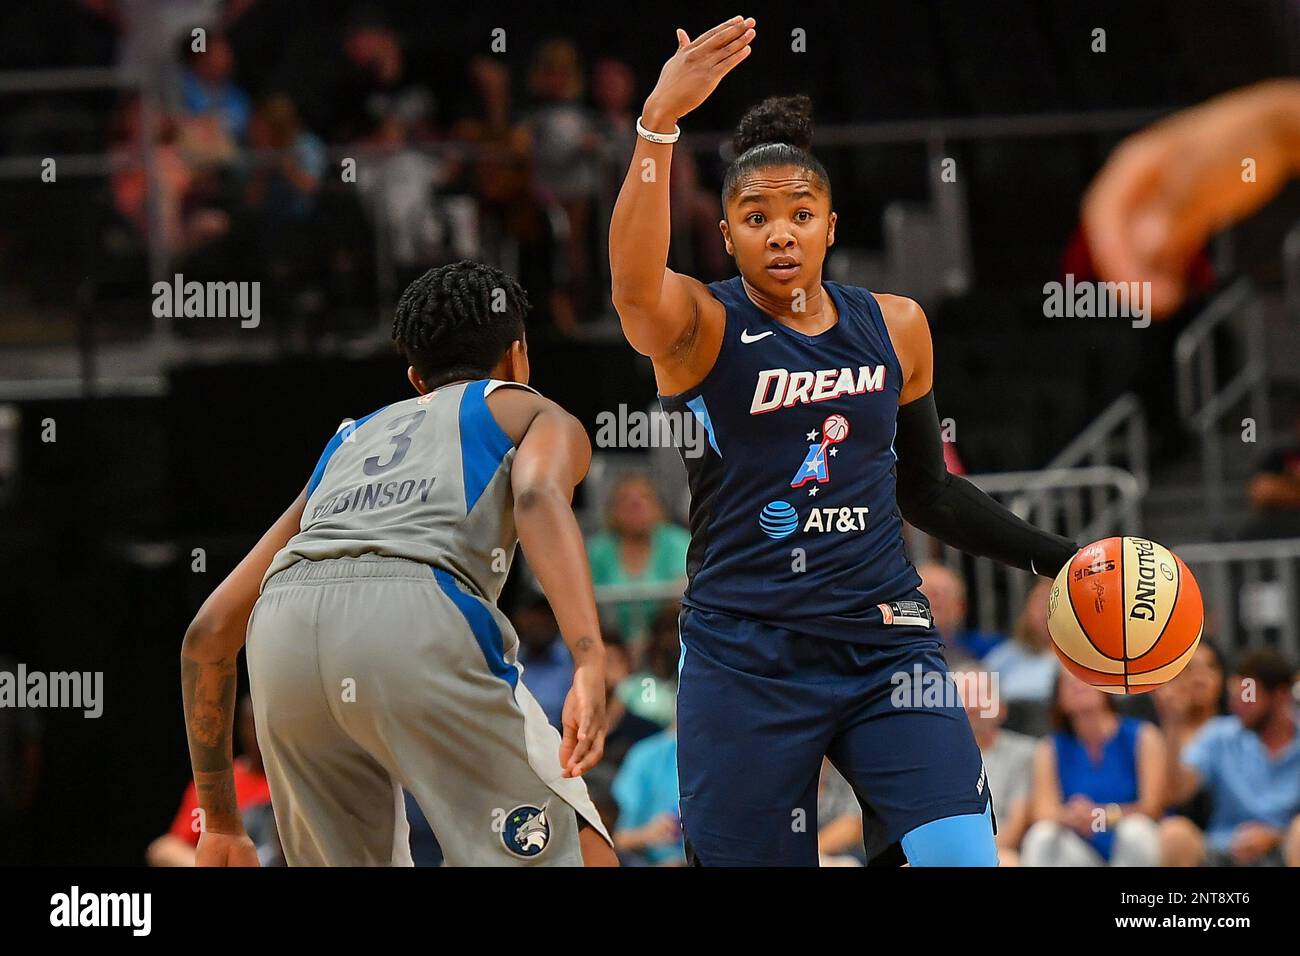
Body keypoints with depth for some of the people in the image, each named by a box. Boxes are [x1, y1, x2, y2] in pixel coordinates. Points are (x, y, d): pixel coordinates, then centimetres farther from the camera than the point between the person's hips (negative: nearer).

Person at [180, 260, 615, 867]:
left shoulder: (351, 438, 40)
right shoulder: (536, 416, 27)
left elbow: (208, 632, 36)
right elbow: (538, 497, -1)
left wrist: (220, 825, 40)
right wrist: (589, 664, -16)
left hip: (285, 631, 5)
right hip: (416, 619, -5)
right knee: (575, 859, 5)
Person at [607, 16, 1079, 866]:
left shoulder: (895, 328, 10)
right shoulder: (701, 326, -4)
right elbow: (635, 285, -29)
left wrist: (1053, 558, 16)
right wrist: (659, 124, -41)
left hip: (885, 642, 3)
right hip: (747, 659, -3)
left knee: (964, 857, -16)